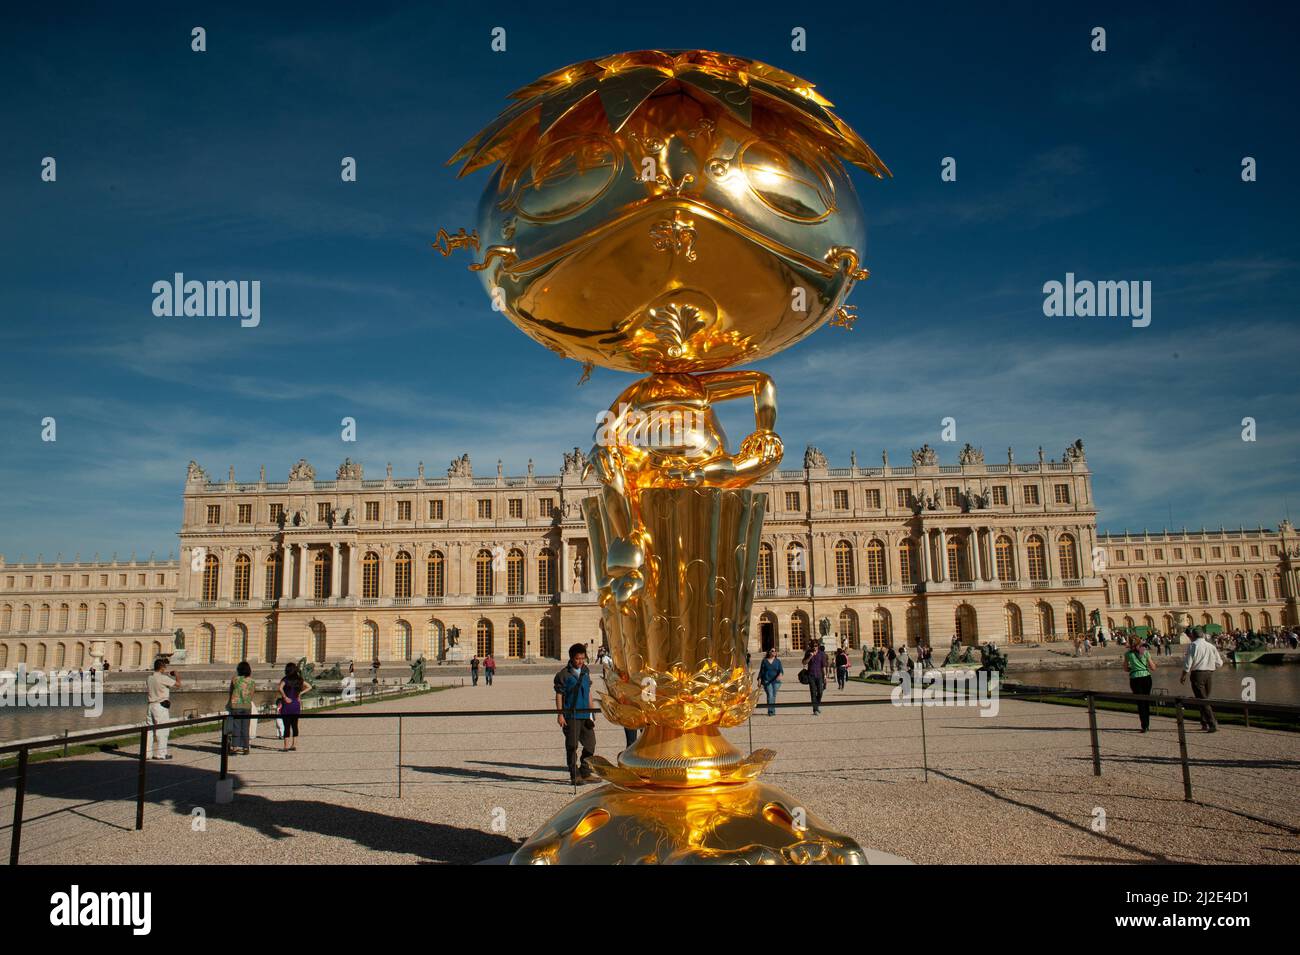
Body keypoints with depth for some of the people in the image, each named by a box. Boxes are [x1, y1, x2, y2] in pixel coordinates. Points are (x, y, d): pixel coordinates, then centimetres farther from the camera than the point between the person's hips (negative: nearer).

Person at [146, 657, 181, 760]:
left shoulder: (148, 678, 8)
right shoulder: (163, 678, -14)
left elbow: (146, 693, 14)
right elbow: (178, 683, -12)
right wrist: (175, 674, 4)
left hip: (151, 705, 7)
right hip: (161, 706, -7)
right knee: (162, 730, 0)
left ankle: (148, 753, 13)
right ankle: (160, 754, 3)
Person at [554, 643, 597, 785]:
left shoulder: (586, 671, 10)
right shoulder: (564, 674, -7)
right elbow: (559, 694, -7)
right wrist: (560, 714, -12)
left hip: (585, 715, 6)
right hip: (570, 716, -6)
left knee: (590, 743, 7)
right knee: (572, 746, 0)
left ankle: (586, 773, 20)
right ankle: (575, 776, 9)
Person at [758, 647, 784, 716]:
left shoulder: (778, 661, 9)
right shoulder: (765, 661, 6)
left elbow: (781, 670, 0)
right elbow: (761, 671, 8)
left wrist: (780, 675, -22)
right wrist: (759, 680, 1)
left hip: (775, 681, 2)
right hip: (767, 681, -2)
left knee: (774, 696, 5)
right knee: (770, 695, -15)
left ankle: (773, 711, 17)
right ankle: (770, 711, -17)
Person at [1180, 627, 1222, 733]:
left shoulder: (1193, 645, -6)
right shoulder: (1211, 646, 9)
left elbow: (1188, 661, -11)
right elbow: (1219, 663, 12)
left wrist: (1184, 675, -2)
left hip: (1198, 673, -6)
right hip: (1210, 674, 6)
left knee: (1202, 699, -5)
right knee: (1206, 698, 18)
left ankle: (1213, 724, -13)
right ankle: (1204, 723, 23)